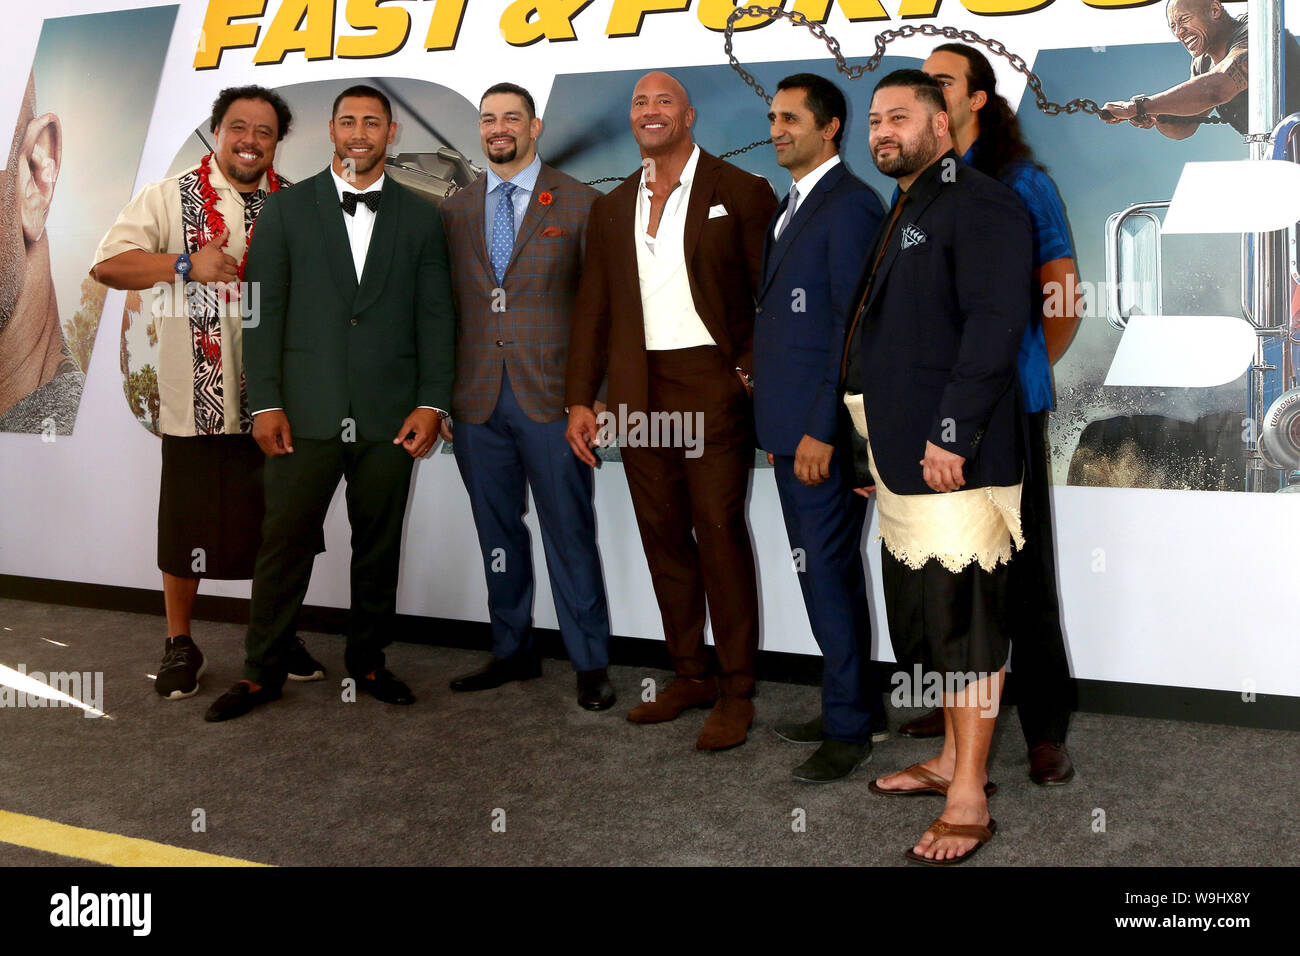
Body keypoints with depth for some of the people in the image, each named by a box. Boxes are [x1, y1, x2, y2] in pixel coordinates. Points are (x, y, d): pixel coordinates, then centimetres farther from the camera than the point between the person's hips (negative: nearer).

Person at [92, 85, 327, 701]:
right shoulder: (171, 197, 2)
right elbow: (107, 265, -5)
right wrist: (187, 263, -16)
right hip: (197, 398, -2)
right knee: (187, 526, 5)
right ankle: (180, 646, 21)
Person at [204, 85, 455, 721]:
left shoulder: (419, 218, 10)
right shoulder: (286, 210, 7)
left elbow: (435, 317, 6)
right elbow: (263, 311, 3)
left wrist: (431, 403, -3)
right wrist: (265, 402, -4)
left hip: (390, 417, 1)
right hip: (305, 413, -1)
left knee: (379, 547, 9)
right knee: (284, 544, 1)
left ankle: (367, 661, 24)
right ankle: (262, 672, 14)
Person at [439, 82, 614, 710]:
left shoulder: (579, 204, 1)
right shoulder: (454, 211, 12)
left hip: (551, 396, -4)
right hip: (477, 399, 4)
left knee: (570, 534, 1)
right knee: (498, 533, 12)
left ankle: (590, 664, 11)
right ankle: (512, 652, 26)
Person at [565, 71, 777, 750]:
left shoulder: (739, 192, 2)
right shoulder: (612, 208, 17)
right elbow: (592, 309, 16)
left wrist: (752, 370, -11)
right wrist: (579, 399, 10)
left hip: (712, 385, -5)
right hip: (638, 392, 5)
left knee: (720, 533, -5)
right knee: (663, 535, 9)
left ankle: (736, 692, 4)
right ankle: (690, 675, 21)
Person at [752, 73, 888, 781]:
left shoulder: (850, 206, -12)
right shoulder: (792, 205, 18)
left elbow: (855, 325, -17)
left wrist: (823, 430, -20)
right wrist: (777, 422, 15)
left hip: (824, 432, -10)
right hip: (790, 428, 10)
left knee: (827, 573, -3)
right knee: (828, 571, 16)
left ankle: (848, 727, 10)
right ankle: (858, 705, 28)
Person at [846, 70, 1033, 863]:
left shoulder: (979, 204, -9)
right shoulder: (904, 216, 21)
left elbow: (995, 325, -19)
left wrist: (952, 434, -22)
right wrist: (878, 444, 19)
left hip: (955, 459, -10)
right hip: (904, 458, 10)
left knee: (967, 621, -4)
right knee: (931, 616, 16)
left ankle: (969, 801, 3)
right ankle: (953, 759, 29)